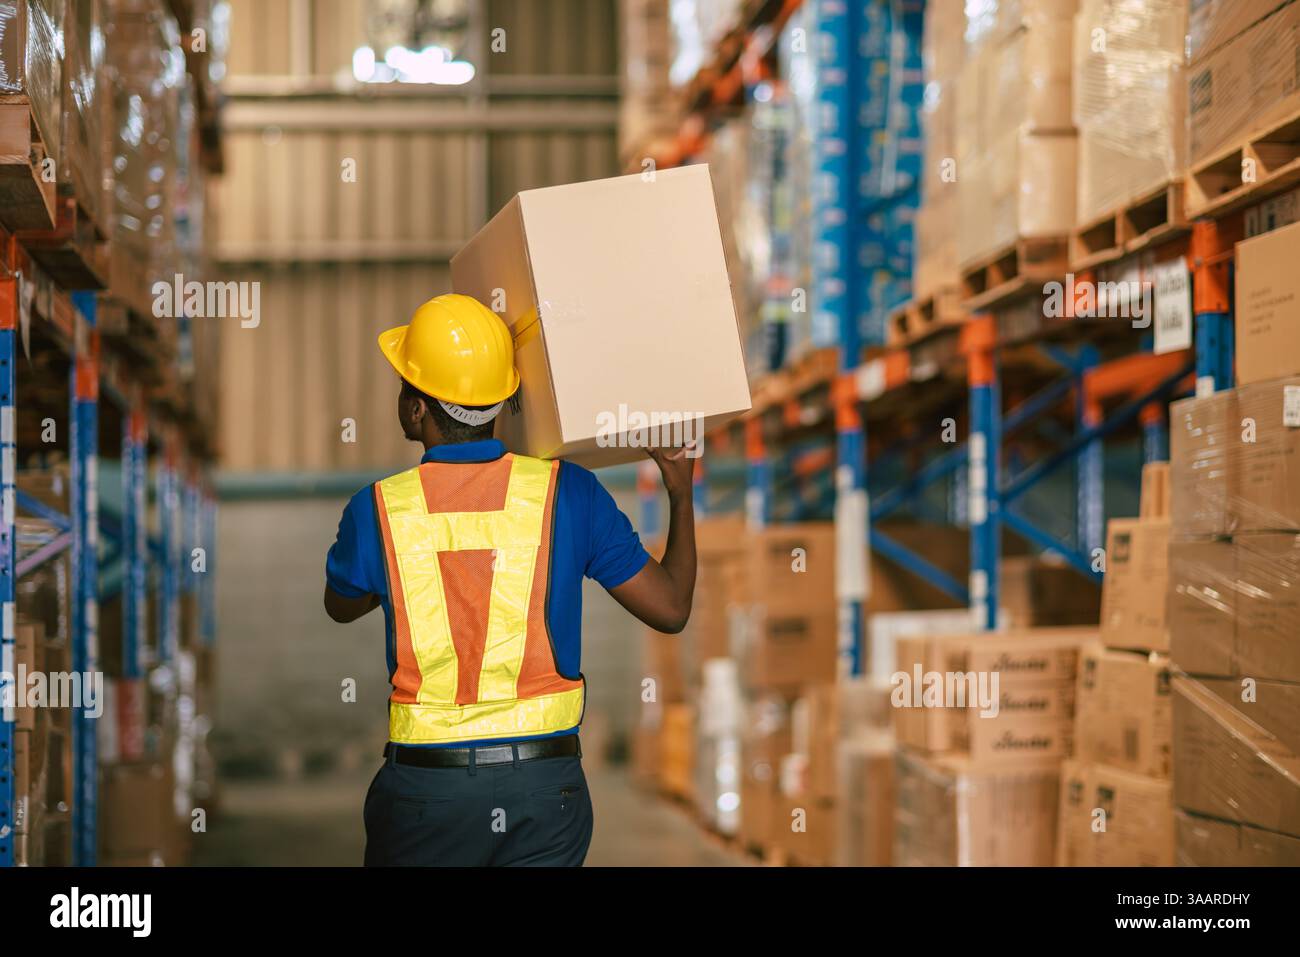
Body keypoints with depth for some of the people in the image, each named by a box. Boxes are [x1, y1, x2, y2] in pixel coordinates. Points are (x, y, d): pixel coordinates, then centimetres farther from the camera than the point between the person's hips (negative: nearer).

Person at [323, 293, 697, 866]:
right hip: (546, 786, 1)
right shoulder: (567, 492, -6)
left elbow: (340, 606, 16)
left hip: (427, 791, -1)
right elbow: (670, 609, 0)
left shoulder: (378, 510, -6)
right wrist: (681, 495, 14)